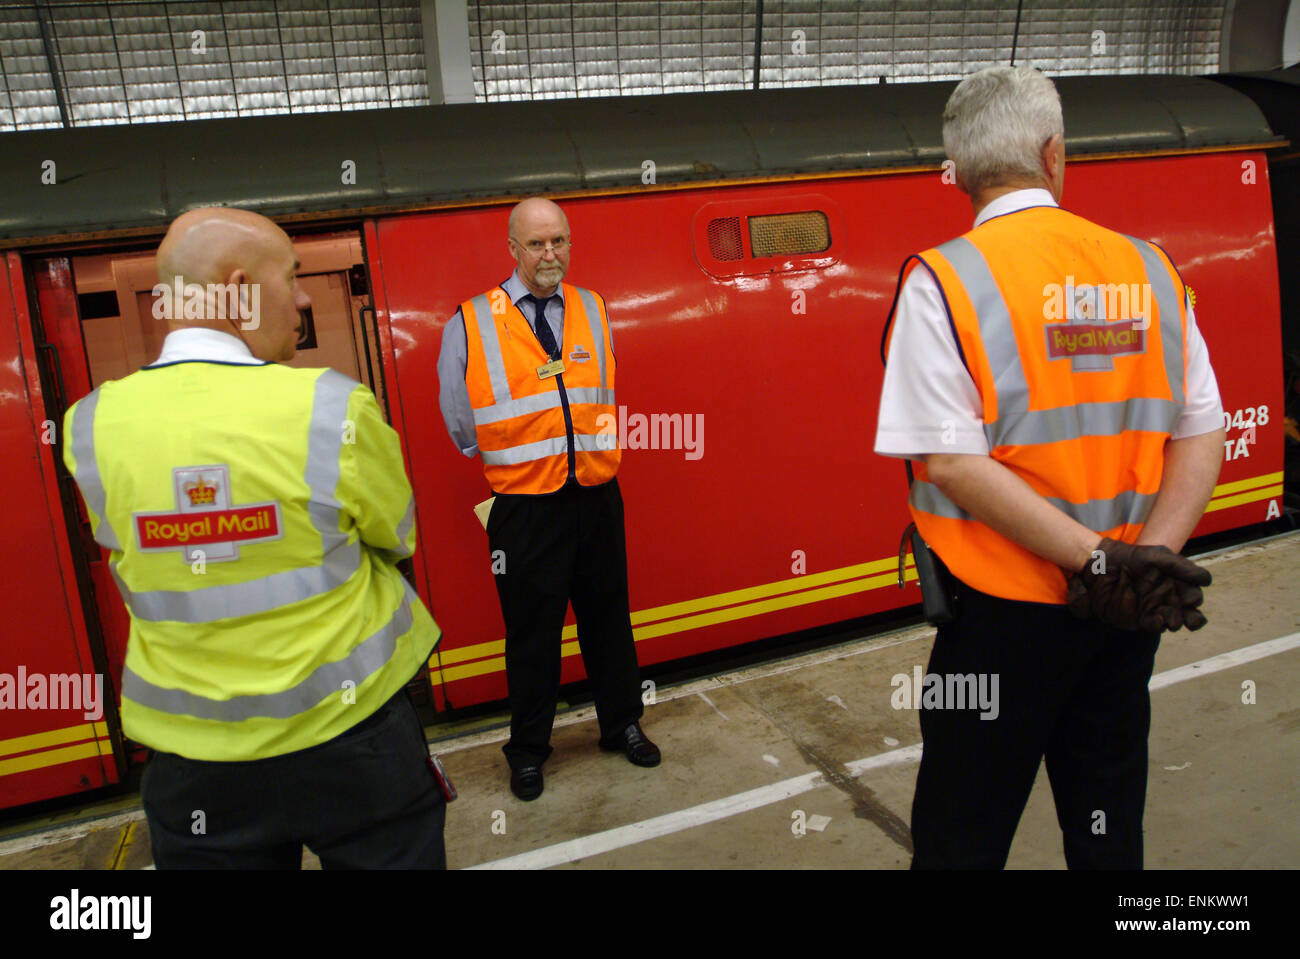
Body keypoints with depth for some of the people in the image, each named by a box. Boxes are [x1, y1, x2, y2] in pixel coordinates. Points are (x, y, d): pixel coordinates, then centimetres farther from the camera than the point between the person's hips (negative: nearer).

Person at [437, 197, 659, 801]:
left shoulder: (592, 311, 7)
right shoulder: (471, 324, -5)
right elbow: (460, 421, 5)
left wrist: (585, 454, 11)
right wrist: (508, 457, 8)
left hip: (596, 495, 3)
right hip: (524, 506, -3)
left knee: (607, 617, 15)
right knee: (531, 631, 9)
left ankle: (621, 724, 36)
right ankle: (528, 750, 29)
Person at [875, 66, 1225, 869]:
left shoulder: (943, 280, -11)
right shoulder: (1151, 270, 4)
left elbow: (948, 459, -20)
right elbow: (1203, 432, 0)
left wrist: (1096, 562, -16)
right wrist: (1151, 556, -10)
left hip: (1005, 611, -5)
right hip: (1128, 619, 5)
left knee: (962, 836, 12)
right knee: (1109, 831, 22)